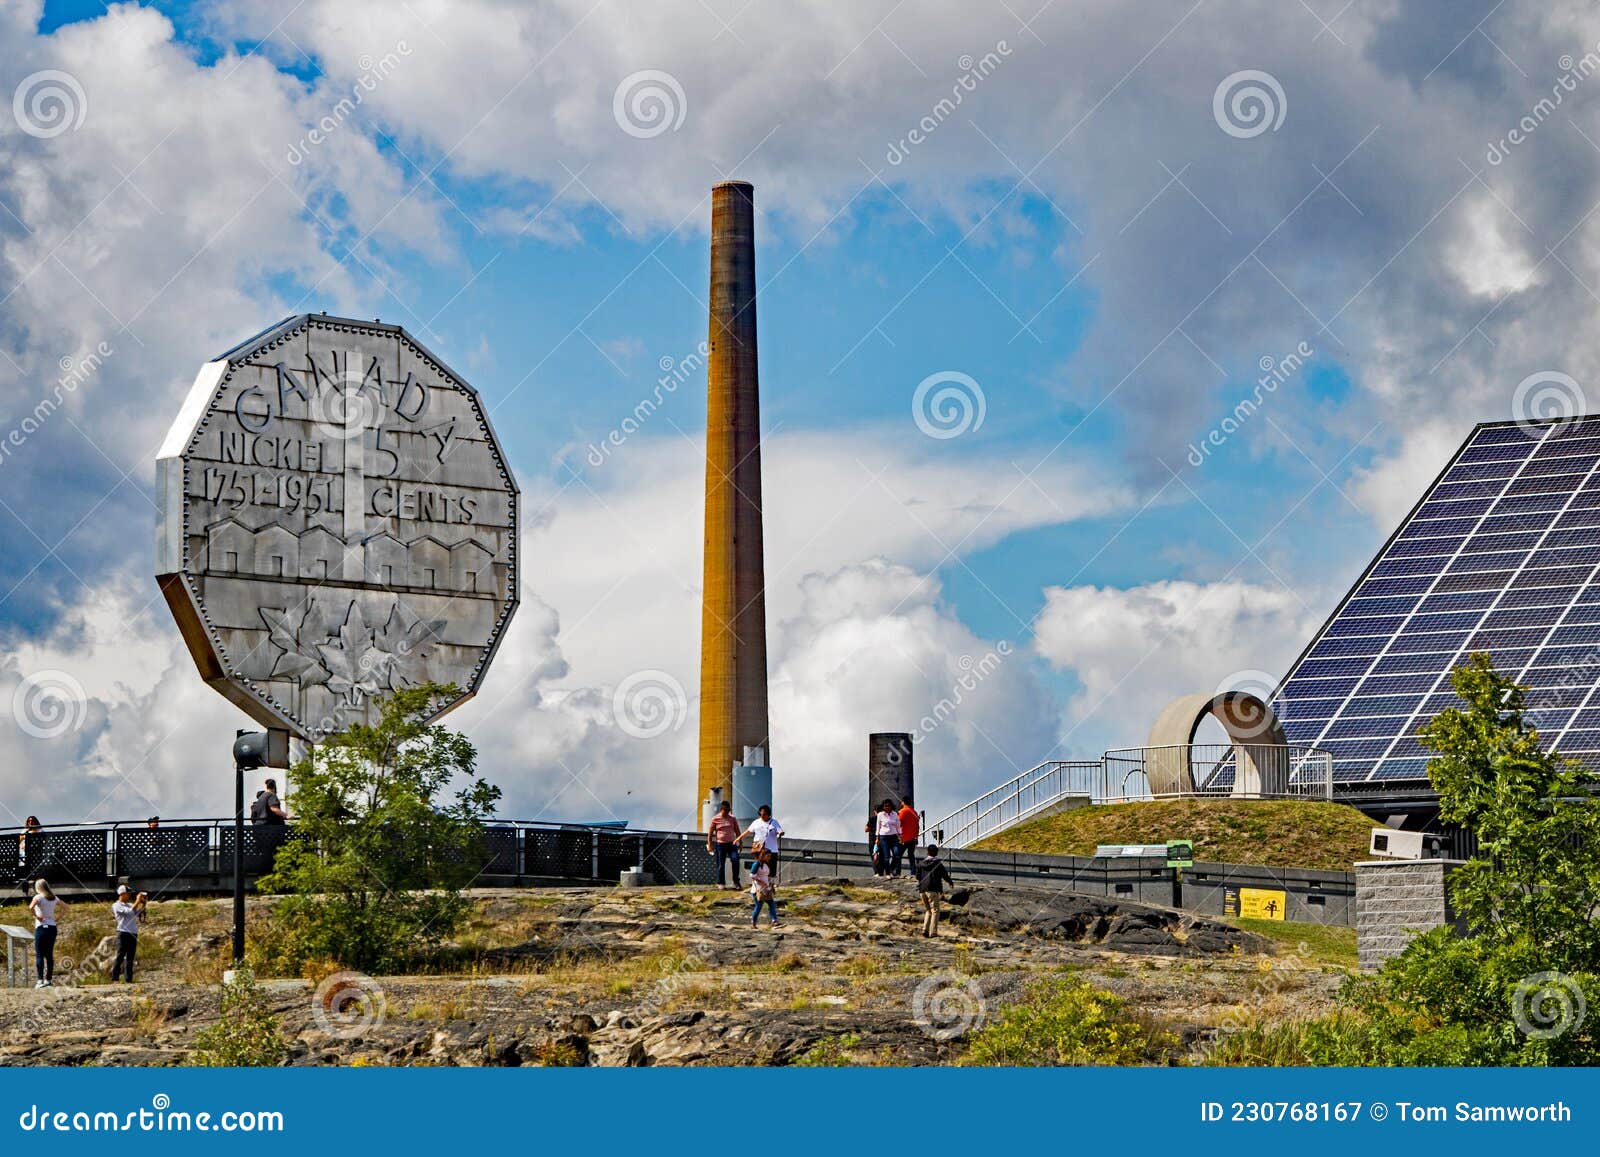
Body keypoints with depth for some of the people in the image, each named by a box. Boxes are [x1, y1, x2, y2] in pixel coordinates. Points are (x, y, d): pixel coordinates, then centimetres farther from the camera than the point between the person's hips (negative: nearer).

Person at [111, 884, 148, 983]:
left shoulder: (130, 905, 19)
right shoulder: (117, 906, -3)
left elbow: (140, 914, 14)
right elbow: (130, 912, -17)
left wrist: (143, 903, 3)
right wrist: (137, 901, -11)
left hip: (133, 934, 7)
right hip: (123, 934, -7)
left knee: (130, 958, 6)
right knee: (120, 957, -10)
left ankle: (129, 980, 8)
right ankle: (114, 979, -10)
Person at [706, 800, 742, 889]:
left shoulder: (732, 819, 8)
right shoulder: (715, 819, 0)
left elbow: (737, 831, 14)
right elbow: (710, 833, 4)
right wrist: (709, 844, -1)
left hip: (732, 843, 2)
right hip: (720, 844, -2)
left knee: (735, 860, -14)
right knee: (720, 864, 2)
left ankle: (736, 881, -4)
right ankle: (720, 883, 11)